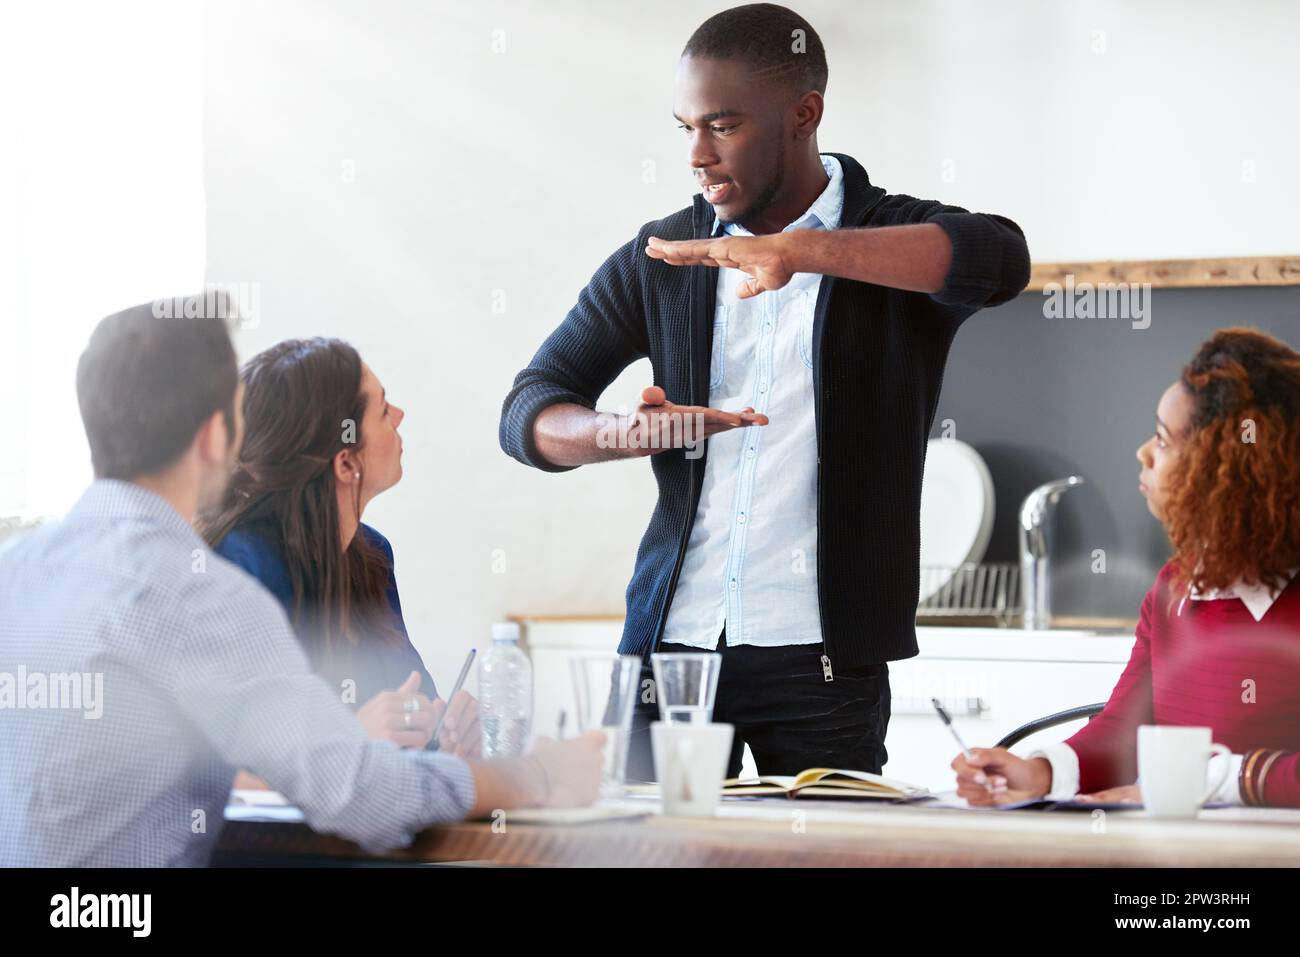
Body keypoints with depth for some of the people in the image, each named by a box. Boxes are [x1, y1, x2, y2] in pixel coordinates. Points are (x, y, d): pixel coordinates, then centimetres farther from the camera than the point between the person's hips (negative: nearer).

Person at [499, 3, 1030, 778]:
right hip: (673, 638, 3)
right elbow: (529, 411, 7)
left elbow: (999, 259, -22)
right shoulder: (661, 260, 11)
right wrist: (623, 435, -17)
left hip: (821, 656, -3)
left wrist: (796, 252, -33)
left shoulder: (901, 244, 2)